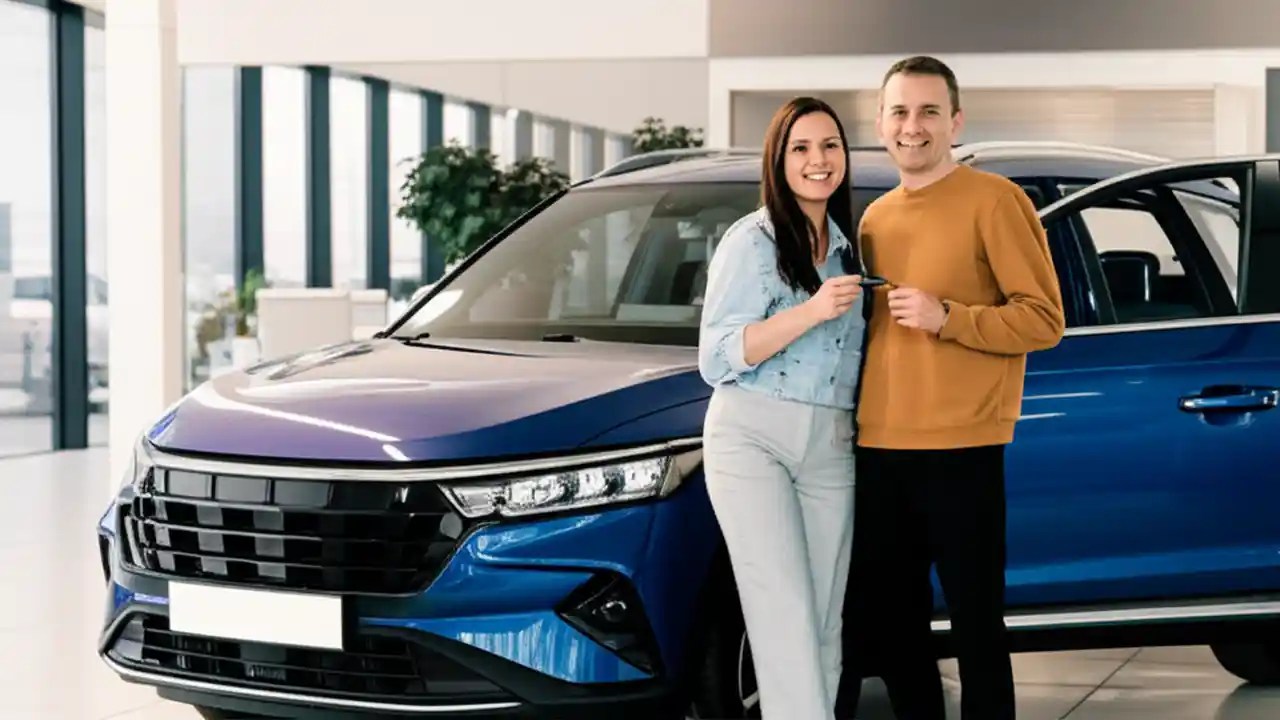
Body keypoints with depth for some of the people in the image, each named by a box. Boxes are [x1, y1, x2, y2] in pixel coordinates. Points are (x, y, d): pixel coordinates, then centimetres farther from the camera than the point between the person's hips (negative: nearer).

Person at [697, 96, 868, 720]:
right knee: (785, 616, -13)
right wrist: (812, 311, -20)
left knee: (825, 622, 4)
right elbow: (717, 357, -13)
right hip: (752, 440, -6)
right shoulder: (751, 241, -5)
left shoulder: (846, 246, 15)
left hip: (831, 449, 6)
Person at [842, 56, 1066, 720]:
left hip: (959, 449, -6)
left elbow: (1043, 320, -9)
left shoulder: (993, 200, -5)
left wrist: (947, 317, -18)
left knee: (975, 623, 0)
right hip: (879, 448, 7)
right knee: (889, 622, 13)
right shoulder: (874, 217, 15)